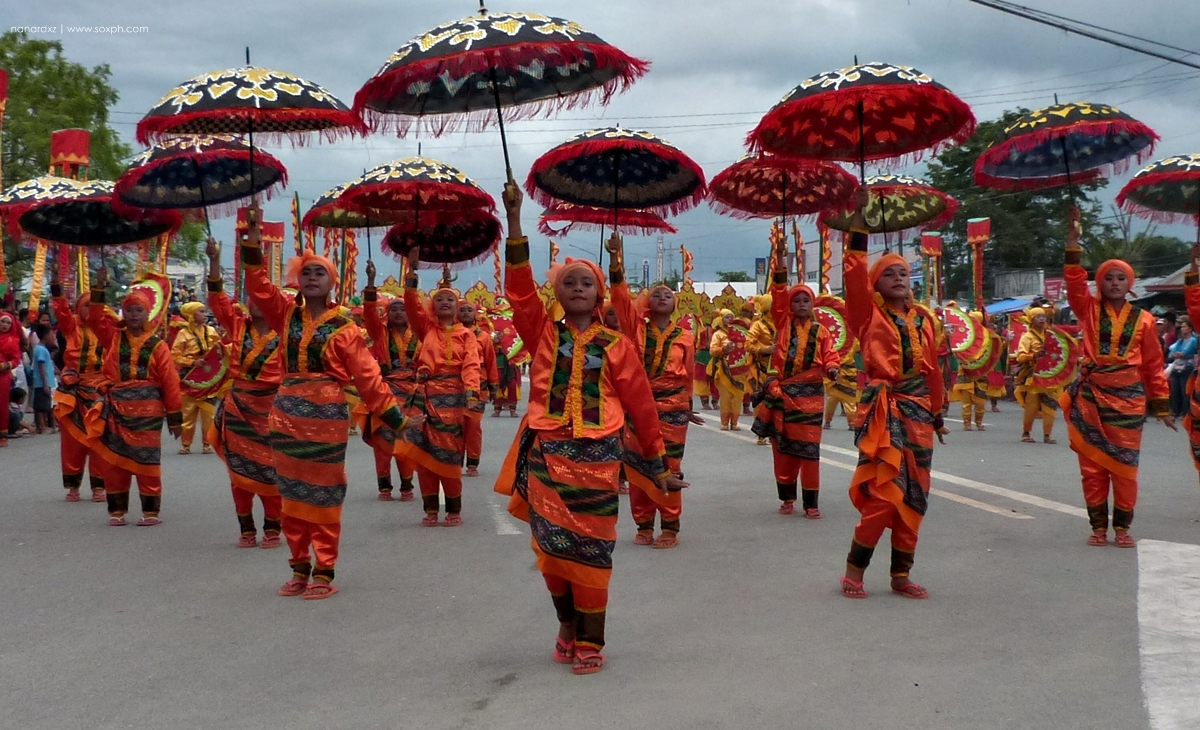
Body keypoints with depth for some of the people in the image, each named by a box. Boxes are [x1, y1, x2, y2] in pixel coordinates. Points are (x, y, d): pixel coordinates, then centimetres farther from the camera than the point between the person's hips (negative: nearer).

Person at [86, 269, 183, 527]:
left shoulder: (157, 346, 1)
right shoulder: (114, 338, 8)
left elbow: (170, 382, 0)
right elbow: (95, 318, -4)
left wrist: (175, 417, -1)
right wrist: (99, 288, -11)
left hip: (147, 411, -3)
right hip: (116, 409, 3)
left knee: (147, 460, 0)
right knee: (115, 460, 6)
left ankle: (151, 511, 8)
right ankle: (117, 510, 14)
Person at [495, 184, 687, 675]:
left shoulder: (615, 346, 4)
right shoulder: (544, 335, 6)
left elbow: (641, 406, 8)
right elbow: (519, 287, -7)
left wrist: (659, 467, 10)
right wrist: (514, 219, -15)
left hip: (596, 457, -1)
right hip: (545, 455, 1)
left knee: (590, 552, 0)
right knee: (551, 548, 5)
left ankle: (591, 643, 11)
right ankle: (567, 626, 27)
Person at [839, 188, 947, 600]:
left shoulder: (923, 319, 12)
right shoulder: (870, 315, 0)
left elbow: (932, 369, 17)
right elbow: (855, 273, -13)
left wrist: (937, 413, 21)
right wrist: (858, 219, -17)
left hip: (918, 413, 5)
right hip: (883, 411, -5)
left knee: (914, 496, 6)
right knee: (883, 494, -12)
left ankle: (901, 574, 15)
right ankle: (854, 571, 1)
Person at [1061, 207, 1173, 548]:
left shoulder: (1142, 320, 5)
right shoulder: (1090, 311, 5)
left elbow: (1153, 366, 8)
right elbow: (1074, 282, -10)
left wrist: (1161, 407, 8)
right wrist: (1073, 240, -16)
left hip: (1128, 401, 0)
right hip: (1090, 399, 0)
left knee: (1124, 466, 1)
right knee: (1092, 466, 2)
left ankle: (1122, 527, 13)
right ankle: (1098, 526, 12)